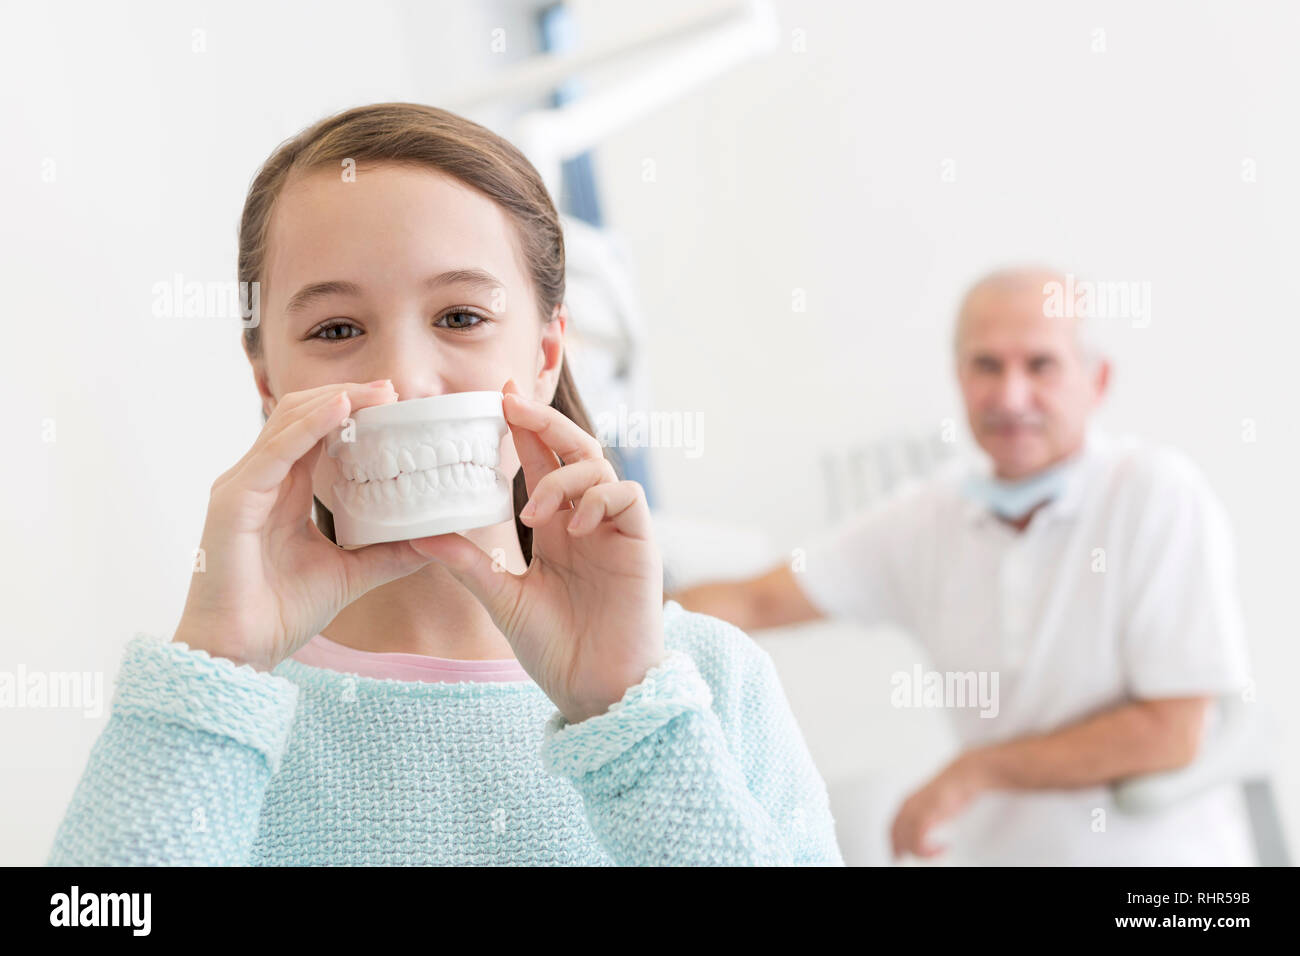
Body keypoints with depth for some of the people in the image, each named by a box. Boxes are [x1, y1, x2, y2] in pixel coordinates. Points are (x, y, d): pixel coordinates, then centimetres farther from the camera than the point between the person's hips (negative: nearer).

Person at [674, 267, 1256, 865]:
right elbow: (758, 601, 7)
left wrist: (976, 770, -8)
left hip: (1156, 853, -4)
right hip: (999, 849, 4)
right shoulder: (933, 518, 2)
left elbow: (1170, 733, -14)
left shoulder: (1160, 494, -11)